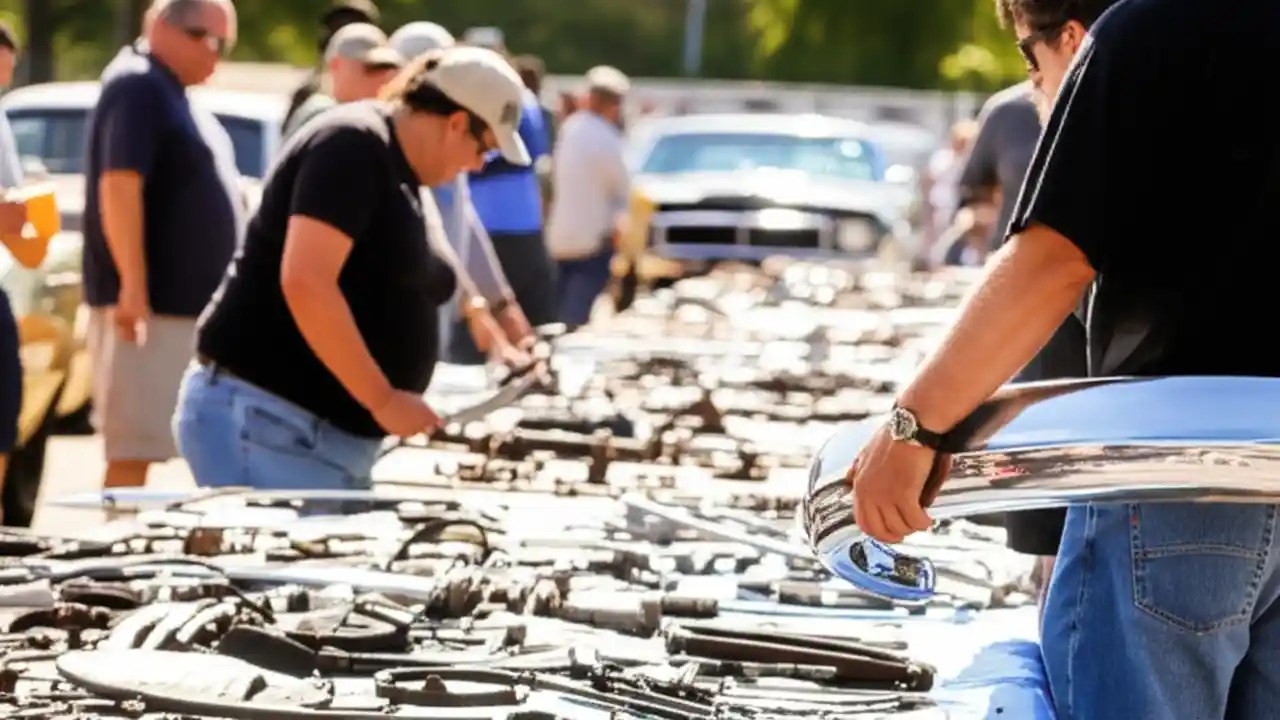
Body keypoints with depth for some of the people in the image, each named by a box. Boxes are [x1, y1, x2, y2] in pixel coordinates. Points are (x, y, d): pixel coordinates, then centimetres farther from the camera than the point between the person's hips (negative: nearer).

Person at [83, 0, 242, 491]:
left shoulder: (170, 94, 18)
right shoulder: (136, 86, -12)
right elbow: (119, 185, -22)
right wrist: (133, 286, -27)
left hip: (183, 302, 10)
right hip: (147, 303, -10)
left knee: (142, 446, 11)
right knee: (133, 450, -10)